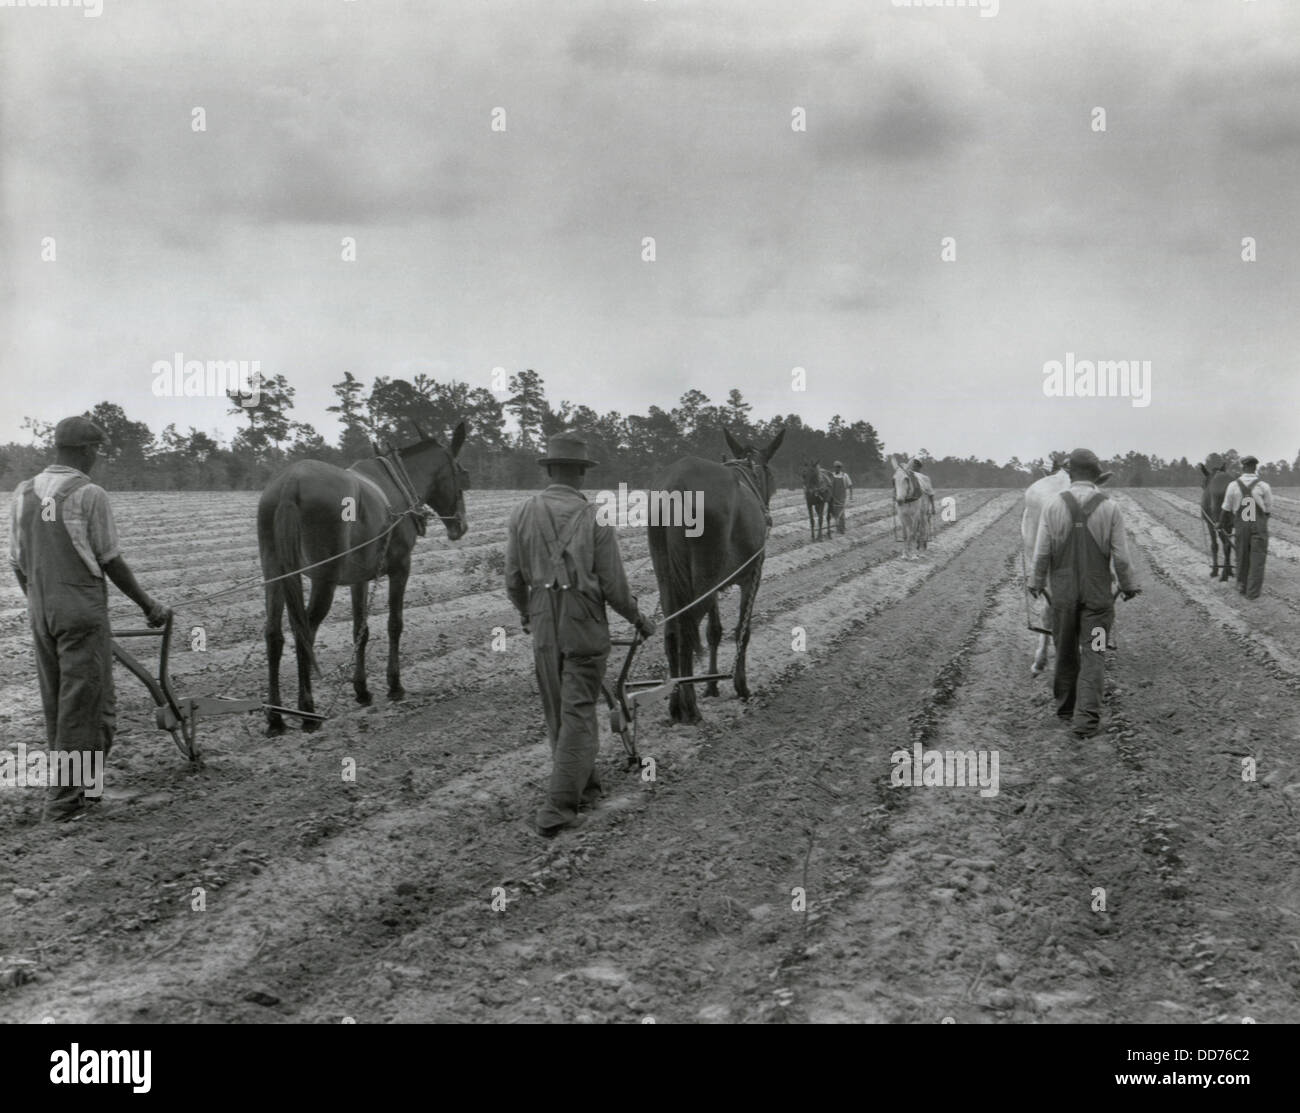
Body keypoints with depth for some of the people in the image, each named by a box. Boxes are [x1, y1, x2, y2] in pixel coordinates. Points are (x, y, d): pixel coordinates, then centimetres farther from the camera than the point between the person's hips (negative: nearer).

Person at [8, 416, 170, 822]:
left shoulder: (24, 494, 6)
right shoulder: (88, 495, -12)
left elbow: (17, 563, 10)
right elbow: (110, 562, -8)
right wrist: (148, 605, 3)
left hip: (41, 614, 7)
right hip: (83, 612, -7)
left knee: (57, 707, 15)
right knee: (86, 708, 1)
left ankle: (70, 789, 24)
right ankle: (65, 799, 1)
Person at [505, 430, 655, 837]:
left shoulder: (522, 513, -2)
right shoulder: (595, 518, -11)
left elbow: (513, 578, 4)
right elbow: (613, 586, -9)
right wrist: (639, 619, 9)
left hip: (543, 625, 3)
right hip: (585, 626, -3)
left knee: (557, 713, 17)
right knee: (578, 714, 1)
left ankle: (584, 788, 30)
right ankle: (559, 807, -3)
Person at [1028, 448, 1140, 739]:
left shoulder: (1053, 506, -6)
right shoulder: (1110, 509, -7)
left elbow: (1041, 553, -4)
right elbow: (1121, 557, -5)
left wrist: (1036, 583, 11)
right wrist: (1129, 585, 11)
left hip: (1063, 592, 1)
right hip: (1098, 594, -1)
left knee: (1066, 653, 15)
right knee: (1093, 655, 1)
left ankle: (1066, 709, 28)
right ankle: (1086, 718, -7)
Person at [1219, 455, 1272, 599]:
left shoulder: (1233, 486, -9)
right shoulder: (1264, 487, -13)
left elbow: (1226, 509, 2)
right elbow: (1268, 510, -2)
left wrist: (1222, 524, 20)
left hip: (1241, 528, 2)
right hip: (1260, 528, -2)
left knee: (1242, 557, 19)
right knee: (1257, 560, 6)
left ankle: (1242, 586, 29)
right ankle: (1253, 592, 6)